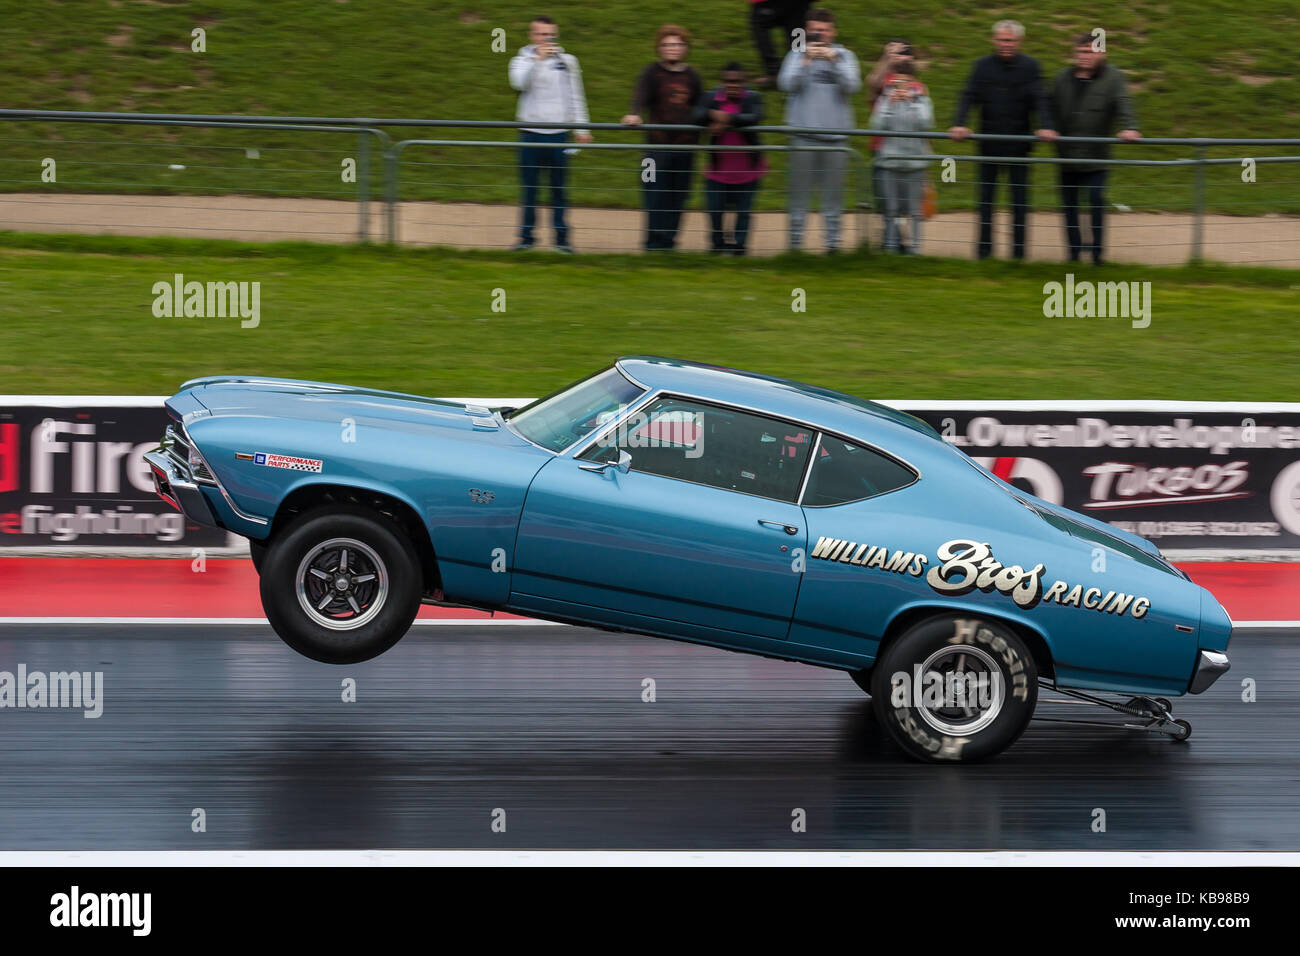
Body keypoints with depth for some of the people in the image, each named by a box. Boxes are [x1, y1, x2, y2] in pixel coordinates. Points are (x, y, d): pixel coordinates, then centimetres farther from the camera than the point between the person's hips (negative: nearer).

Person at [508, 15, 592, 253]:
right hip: (530, 134, -1)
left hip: (558, 134, 1)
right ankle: (526, 236, 8)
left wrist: (582, 128, 8)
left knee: (559, 189, 3)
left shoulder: (567, 61, 10)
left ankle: (562, 238, 6)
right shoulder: (522, 60, 5)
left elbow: (576, 96, 12)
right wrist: (538, 59, -25)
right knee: (529, 189, 2)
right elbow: (519, 82, -16)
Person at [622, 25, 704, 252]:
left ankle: (668, 238, 11)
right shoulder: (652, 73, 0)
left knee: (678, 194, 4)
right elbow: (640, 95, -16)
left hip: (685, 144, 4)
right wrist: (634, 114, -34)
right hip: (658, 143, -4)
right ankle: (656, 240, -7)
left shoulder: (691, 76, 11)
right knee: (657, 193, -9)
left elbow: (700, 105, 20)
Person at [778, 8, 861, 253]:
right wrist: (806, 60, -16)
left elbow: (852, 85, -6)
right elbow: (787, 83, -7)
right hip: (804, 138, -1)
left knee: (833, 196, 2)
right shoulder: (797, 54, 6)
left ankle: (833, 242, 6)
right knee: (799, 195, -1)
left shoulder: (845, 56, 9)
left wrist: (834, 60, -15)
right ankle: (795, 243, 2)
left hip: (836, 137, 1)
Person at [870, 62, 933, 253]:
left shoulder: (922, 100, 5)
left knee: (913, 209, -1)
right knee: (891, 209, 3)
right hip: (890, 160, 1)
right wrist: (890, 104, -8)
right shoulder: (885, 100, 7)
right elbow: (877, 126, -3)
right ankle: (891, 245, 10)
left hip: (915, 162, -1)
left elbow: (926, 123, -10)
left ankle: (914, 245, 4)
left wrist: (911, 102, -9)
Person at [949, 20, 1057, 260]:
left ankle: (1018, 250, 8)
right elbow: (969, 97, -4)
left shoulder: (1030, 66, 1)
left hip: (1019, 144, -1)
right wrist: (959, 124, -21)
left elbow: (1040, 100, -7)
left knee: (1020, 198, 2)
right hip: (989, 144, 1)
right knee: (986, 197, 4)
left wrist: (1045, 126, -25)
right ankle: (984, 248, 9)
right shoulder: (983, 65, 4)